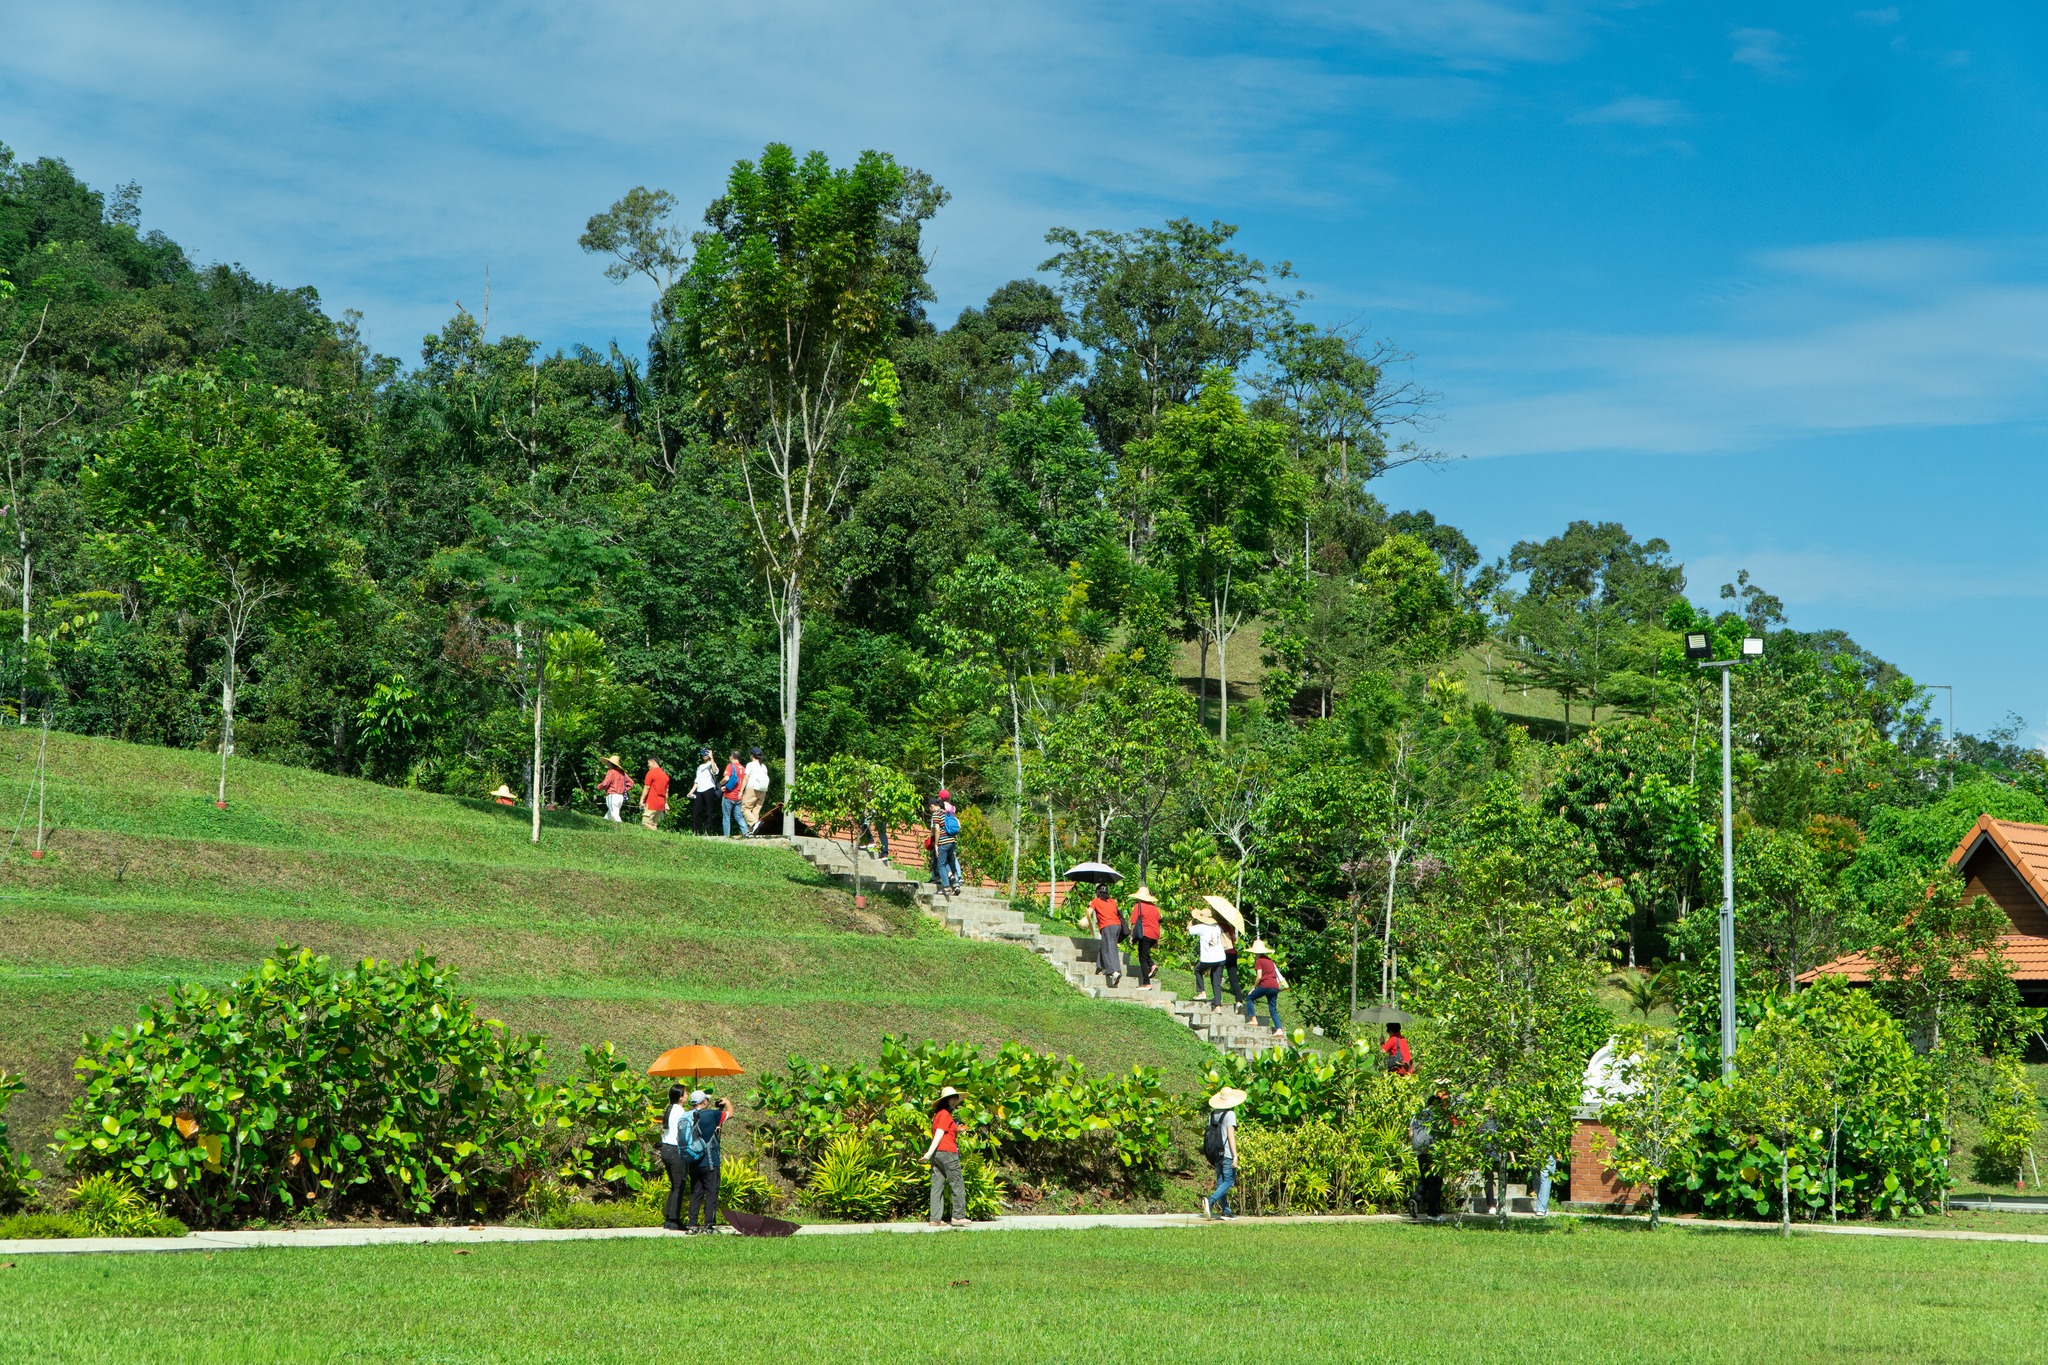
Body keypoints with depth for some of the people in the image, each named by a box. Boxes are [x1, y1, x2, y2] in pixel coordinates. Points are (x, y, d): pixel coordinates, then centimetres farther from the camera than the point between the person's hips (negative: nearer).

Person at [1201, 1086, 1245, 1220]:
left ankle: (1225, 1211, 11)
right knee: (1229, 1181, -2)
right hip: (1227, 1153, -7)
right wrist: (1235, 1155, -16)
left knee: (1221, 1182, 10)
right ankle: (1211, 1200, -21)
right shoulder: (1230, 1114, -11)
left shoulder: (1213, 1114, 9)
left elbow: (1209, 1133, 12)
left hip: (1215, 1154, 7)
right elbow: (1230, 1135, -16)